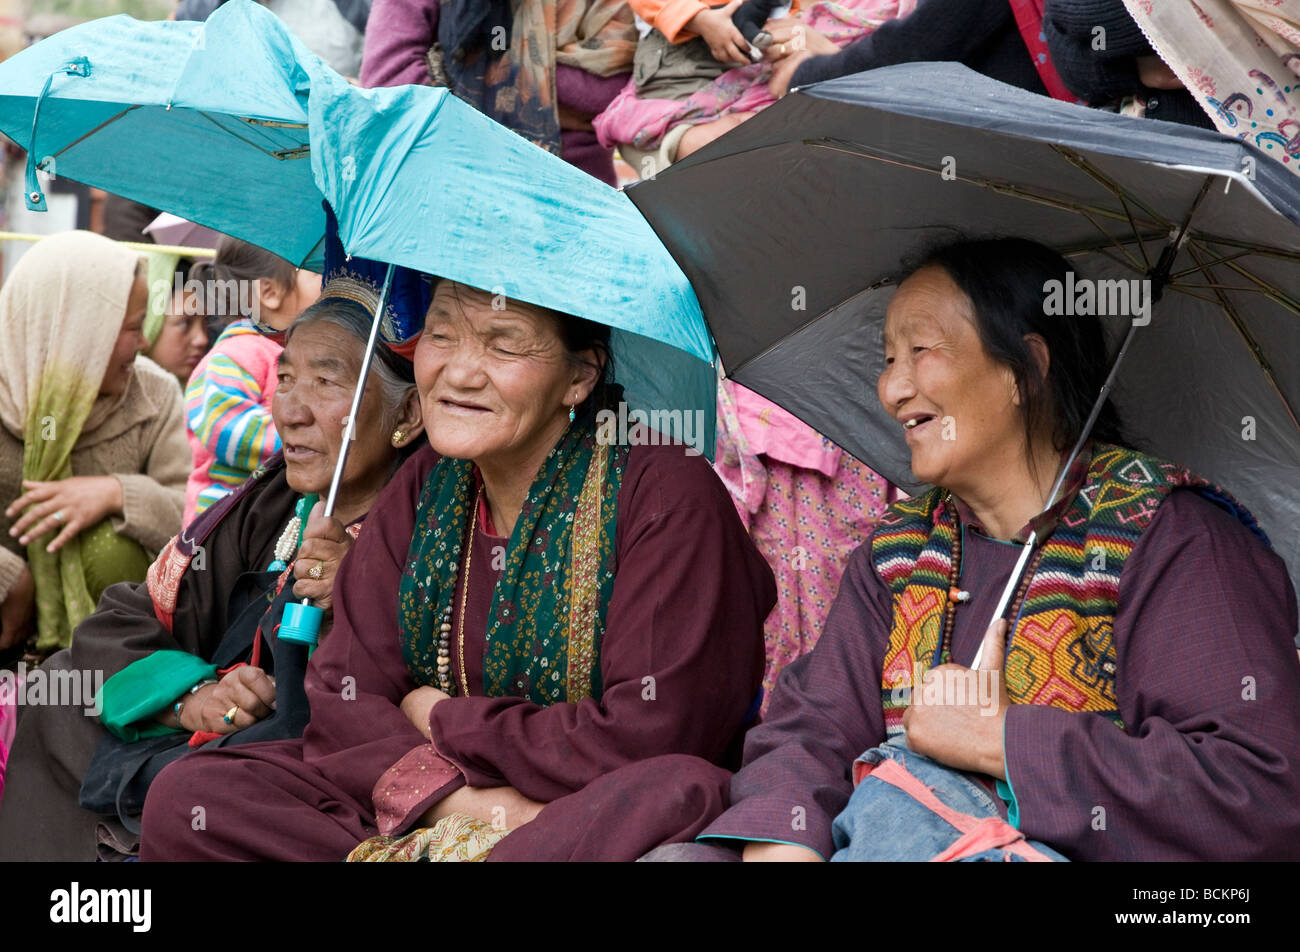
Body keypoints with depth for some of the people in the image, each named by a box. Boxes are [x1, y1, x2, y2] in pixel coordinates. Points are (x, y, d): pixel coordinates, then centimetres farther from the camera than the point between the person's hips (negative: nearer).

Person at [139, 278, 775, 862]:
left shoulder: (667, 494, -12)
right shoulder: (423, 489, 7)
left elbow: (655, 734, -19)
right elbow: (345, 693, 3)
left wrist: (444, 719, -8)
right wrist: (448, 796, -19)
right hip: (423, 817, 5)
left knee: (679, 795, -40)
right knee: (186, 796, -11)